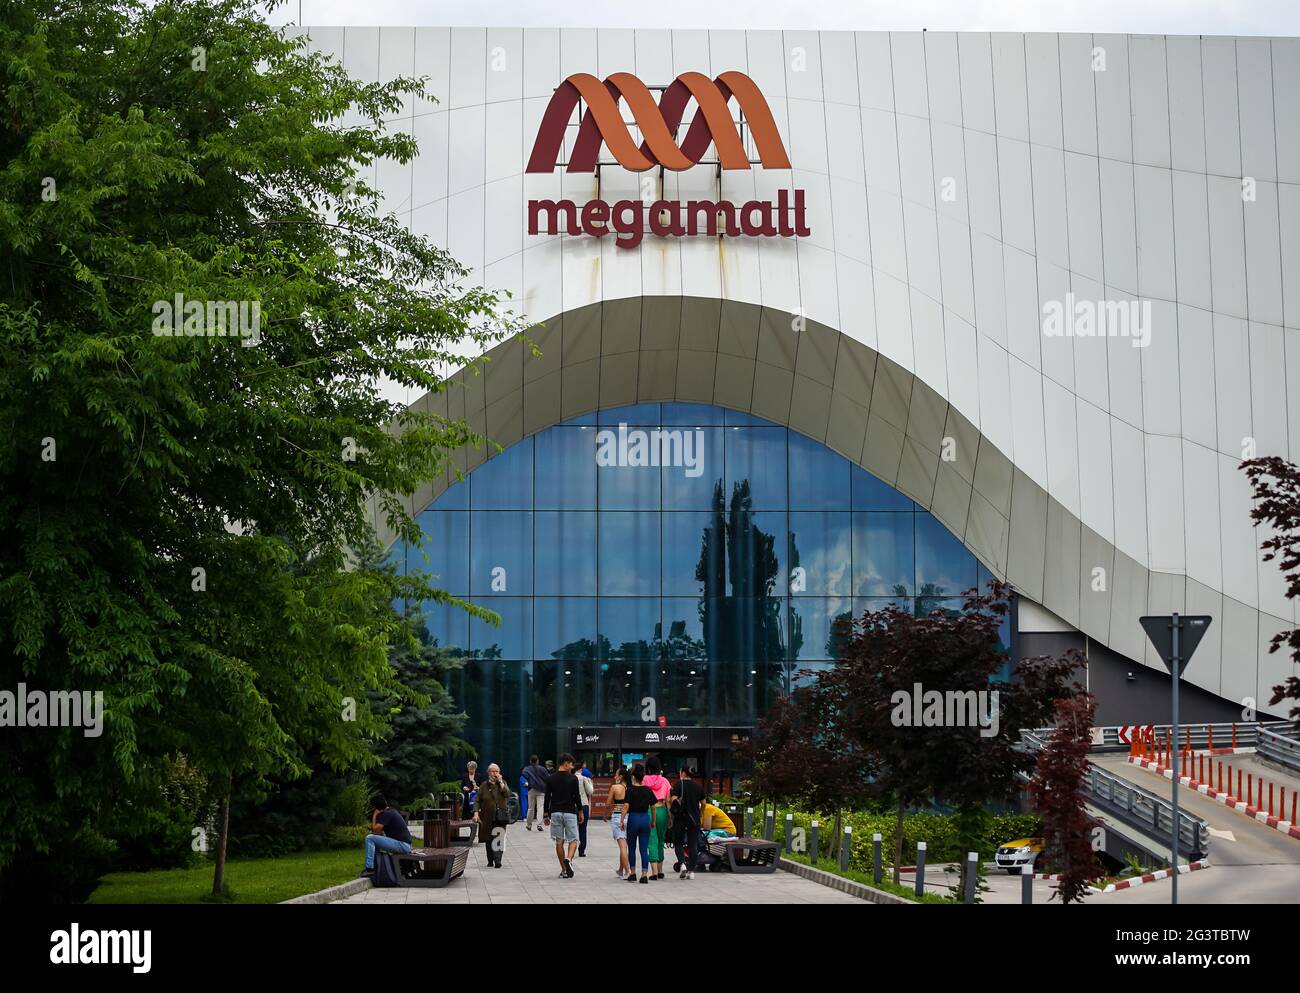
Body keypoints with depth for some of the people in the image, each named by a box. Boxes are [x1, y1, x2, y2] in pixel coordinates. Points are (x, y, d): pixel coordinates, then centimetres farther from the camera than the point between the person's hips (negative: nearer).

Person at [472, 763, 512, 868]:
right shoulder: (484, 785, 6)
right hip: (487, 817, 1)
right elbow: (478, 800, 4)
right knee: (488, 840, 6)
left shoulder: (503, 783, 9)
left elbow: (507, 793, -10)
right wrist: (476, 813, -9)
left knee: (498, 839, -14)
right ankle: (490, 861, 19)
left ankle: (497, 861, -20)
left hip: (500, 816, -1)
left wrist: (500, 782, -10)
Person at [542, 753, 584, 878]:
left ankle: (564, 870, 7)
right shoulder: (572, 778, -5)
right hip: (570, 812, -3)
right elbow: (577, 796, -5)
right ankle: (568, 859, -26)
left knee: (559, 841, 7)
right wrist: (580, 812, 5)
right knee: (573, 840, 3)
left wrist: (545, 815, 10)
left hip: (555, 812, 3)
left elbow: (547, 798, 5)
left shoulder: (551, 778, 5)